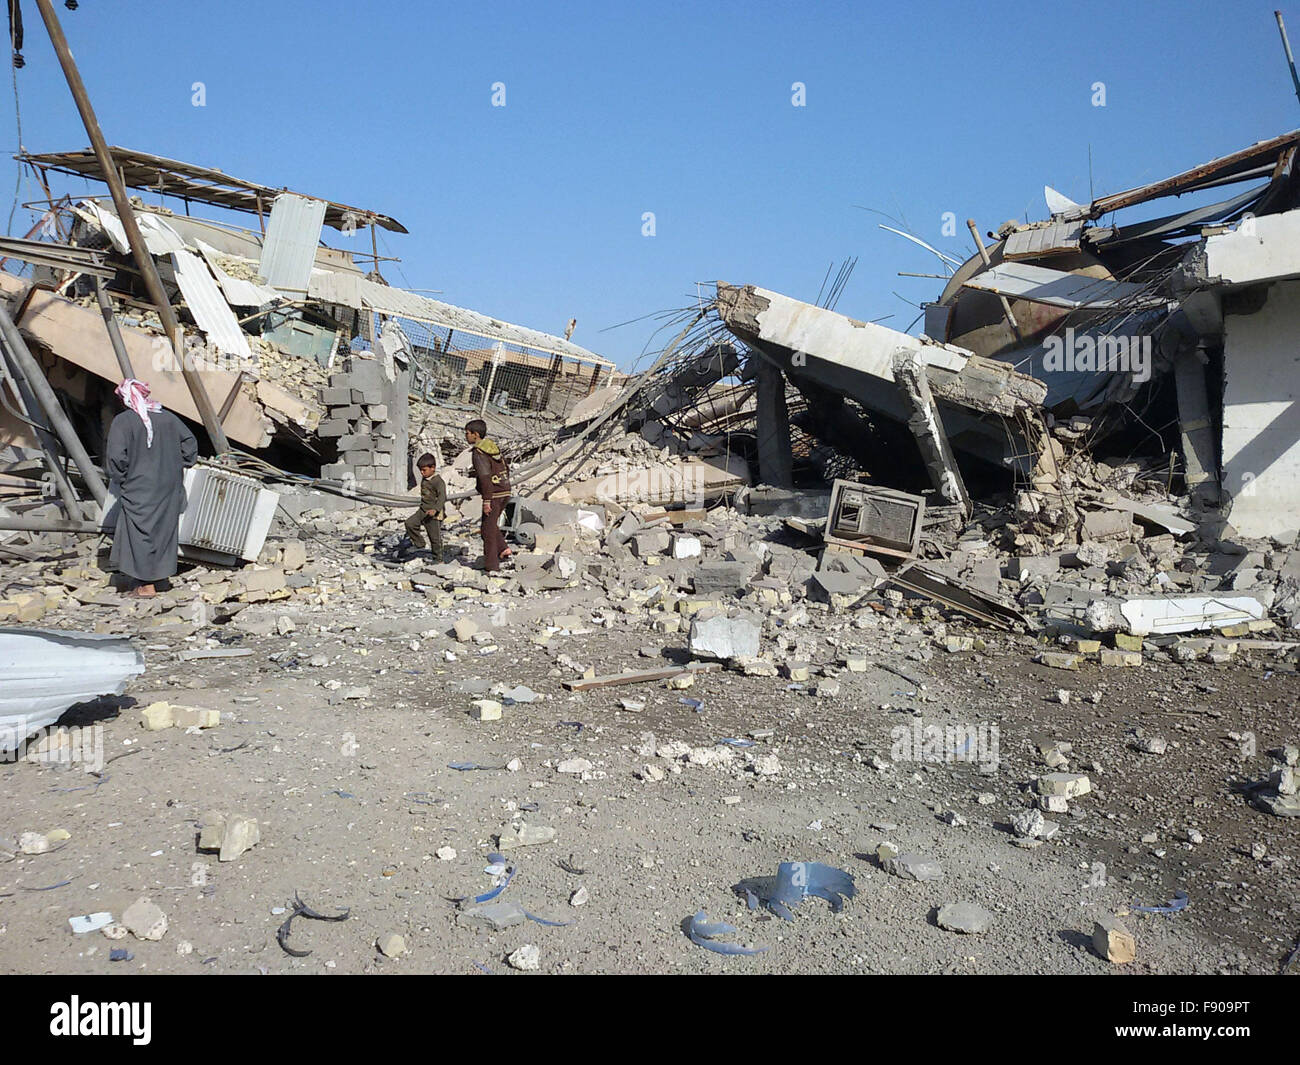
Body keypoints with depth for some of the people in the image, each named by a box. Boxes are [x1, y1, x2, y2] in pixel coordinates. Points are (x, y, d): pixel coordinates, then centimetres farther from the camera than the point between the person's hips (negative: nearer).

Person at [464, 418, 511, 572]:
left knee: (488, 529, 2)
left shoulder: (479, 453, -16)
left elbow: (485, 477, -23)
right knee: (491, 523, 24)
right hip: (505, 491, 8)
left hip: (493, 494, -8)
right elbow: (506, 469, 17)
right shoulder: (493, 446, 11)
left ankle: (492, 565, 6)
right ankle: (502, 549, 11)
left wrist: (486, 501, -21)